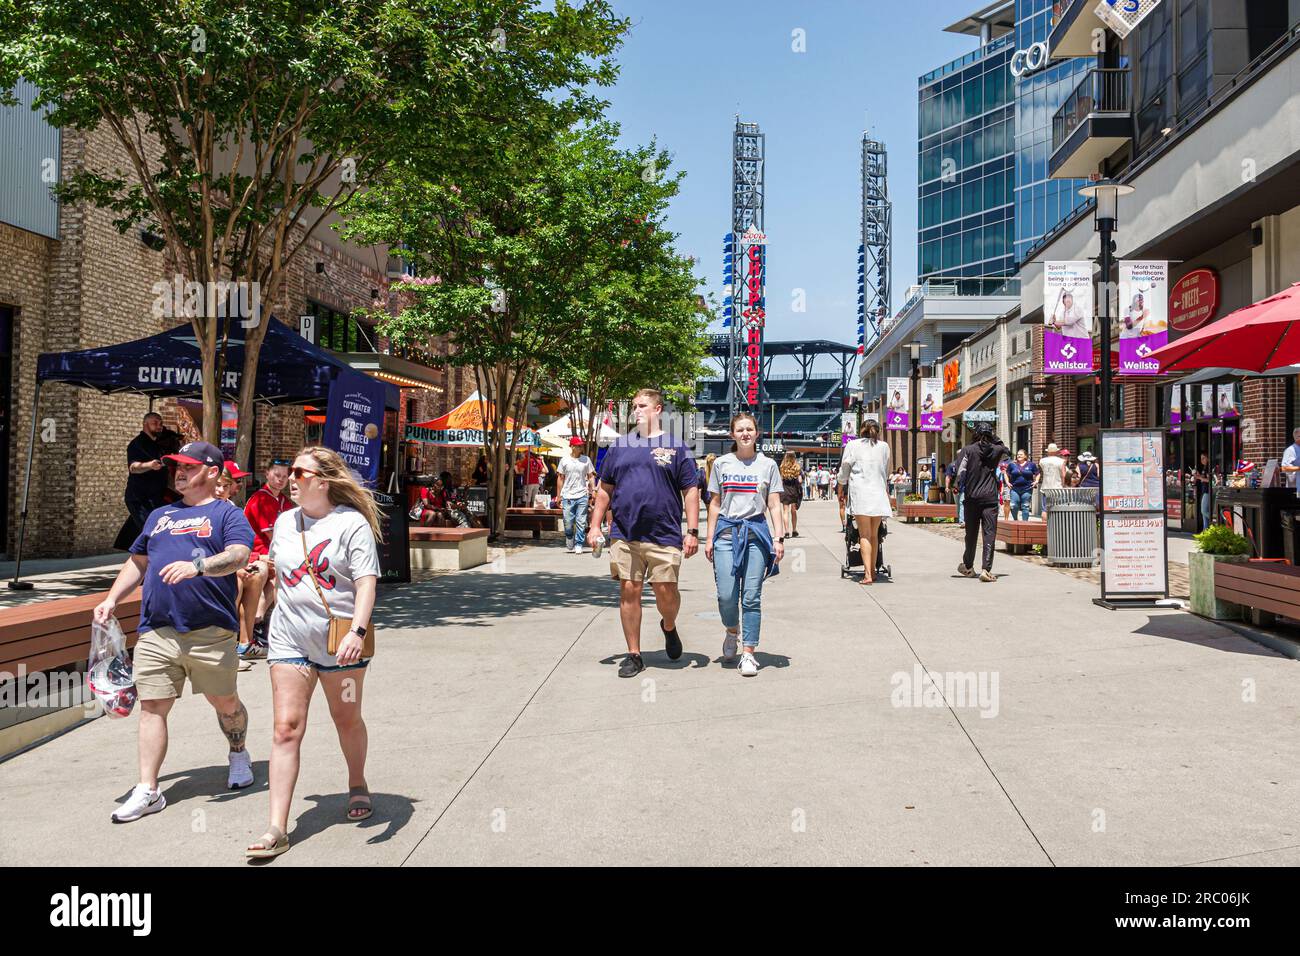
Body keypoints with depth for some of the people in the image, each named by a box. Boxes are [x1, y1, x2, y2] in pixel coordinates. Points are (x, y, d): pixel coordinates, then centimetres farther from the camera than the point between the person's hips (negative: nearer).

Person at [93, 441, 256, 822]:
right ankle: (147, 790, 7)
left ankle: (239, 755, 34)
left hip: (211, 631, -4)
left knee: (225, 702, 8)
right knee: (152, 706, 1)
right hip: (156, 631, 5)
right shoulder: (160, 515, 22)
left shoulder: (227, 514, 3)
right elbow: (137, 562, 28)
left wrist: (196, 566, -31)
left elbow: (238, 556, -15)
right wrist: (111, 600, 17)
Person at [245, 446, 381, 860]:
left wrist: (357, 631, -27)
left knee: (347, 720, 13)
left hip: (339, 640, -4)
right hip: (290, 638, 4)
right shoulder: (284, 522, 9)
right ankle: (277, 828, -2)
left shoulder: (351, 522, -9)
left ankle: (357, 786, 40)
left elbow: (366, 582, -16)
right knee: (287, 727, -4)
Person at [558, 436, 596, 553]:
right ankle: (570, 545, 22)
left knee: (581, 522, -2)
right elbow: (561, 478, 10)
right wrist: (559, 496, 9)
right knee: (568, 522, 2)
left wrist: (593, 492, 2)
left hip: (582, 496, 0)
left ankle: (579, 545, 7)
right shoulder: (564, 460, 6)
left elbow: (590, 477, 11)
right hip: (568, 496, 0)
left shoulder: (586, 460, 6)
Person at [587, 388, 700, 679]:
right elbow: (605, 489, 15)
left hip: (664, 536, -2)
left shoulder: (676, 447, 4)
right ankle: (634, 655, 15)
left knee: (666, 593, -3)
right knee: (628, 592, 3)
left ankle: (669, 627, 32)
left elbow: (691, 491, 2)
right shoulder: (620, 446, 12)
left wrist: (692, 532, -6)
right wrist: (595, 526, 7)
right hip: (624, 535, 3)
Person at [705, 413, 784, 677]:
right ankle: (732, 630, 25)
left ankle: (749, 653, 5)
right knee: (726, 595, -6)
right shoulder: (721, 464, 9)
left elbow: (774, 506, 6)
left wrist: (779, 538, -3)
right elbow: (715, 504, 11)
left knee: (751, 597, -2)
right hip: (727, 531, 1)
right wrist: (710, 537, 6)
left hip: (756, 531, -1)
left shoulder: (768, 465, 6)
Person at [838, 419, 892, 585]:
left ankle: (867, 574, -16)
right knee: (874, 534, 13)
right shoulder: (884, 446, 10)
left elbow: (844, 469, 5)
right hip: (879, 494, 2)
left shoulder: (852, 445, 4)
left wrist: (841, 490, 19)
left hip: (859, 493, -2)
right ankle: (872, 571, 21)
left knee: (865, 535, -6)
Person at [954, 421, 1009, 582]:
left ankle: (968, 566, 28)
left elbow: (960, 473, -8)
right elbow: (1006, 451, 27)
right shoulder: (996, 450, 3)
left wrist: (959, 485, 10)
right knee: (990, 533, -4)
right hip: (990, 498, 0)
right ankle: (986, 569, -14)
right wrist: (994, 440, 20)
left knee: (971, 533, 13)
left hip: (972, 498, 0)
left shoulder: (968, 450, -2)